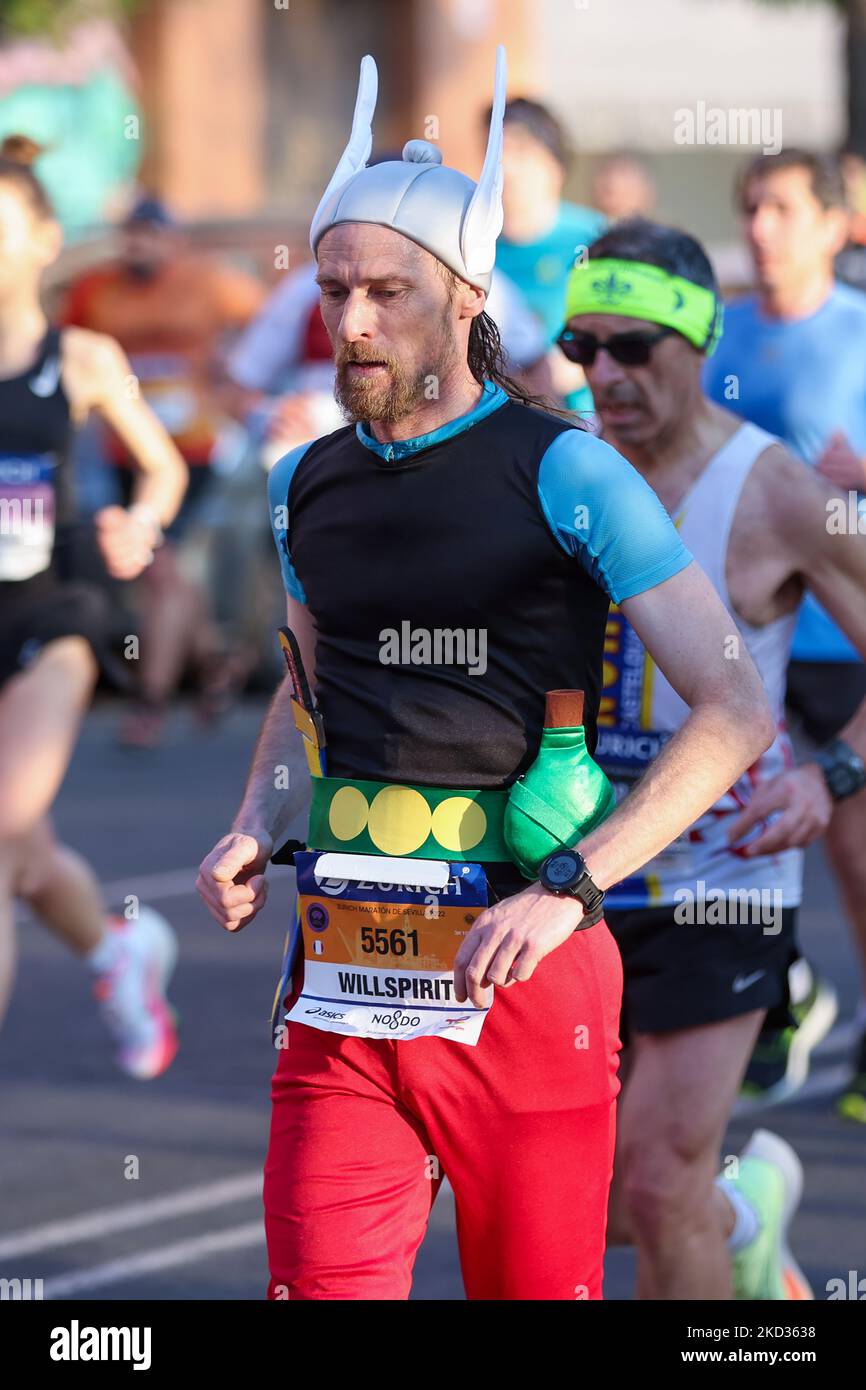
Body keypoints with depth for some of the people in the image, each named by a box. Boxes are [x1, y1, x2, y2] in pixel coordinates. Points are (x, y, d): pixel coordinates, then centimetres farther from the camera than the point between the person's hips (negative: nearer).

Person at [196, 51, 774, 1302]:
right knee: (317, 1281, -8)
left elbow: (736, 717, -10)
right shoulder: (308, 486, 12)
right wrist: (253, 830, 11)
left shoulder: (563, 474, -5)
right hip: (341, 978, 4)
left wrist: (569, 890, -19)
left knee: (533, 1282, 4)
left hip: (522, 969, -4)